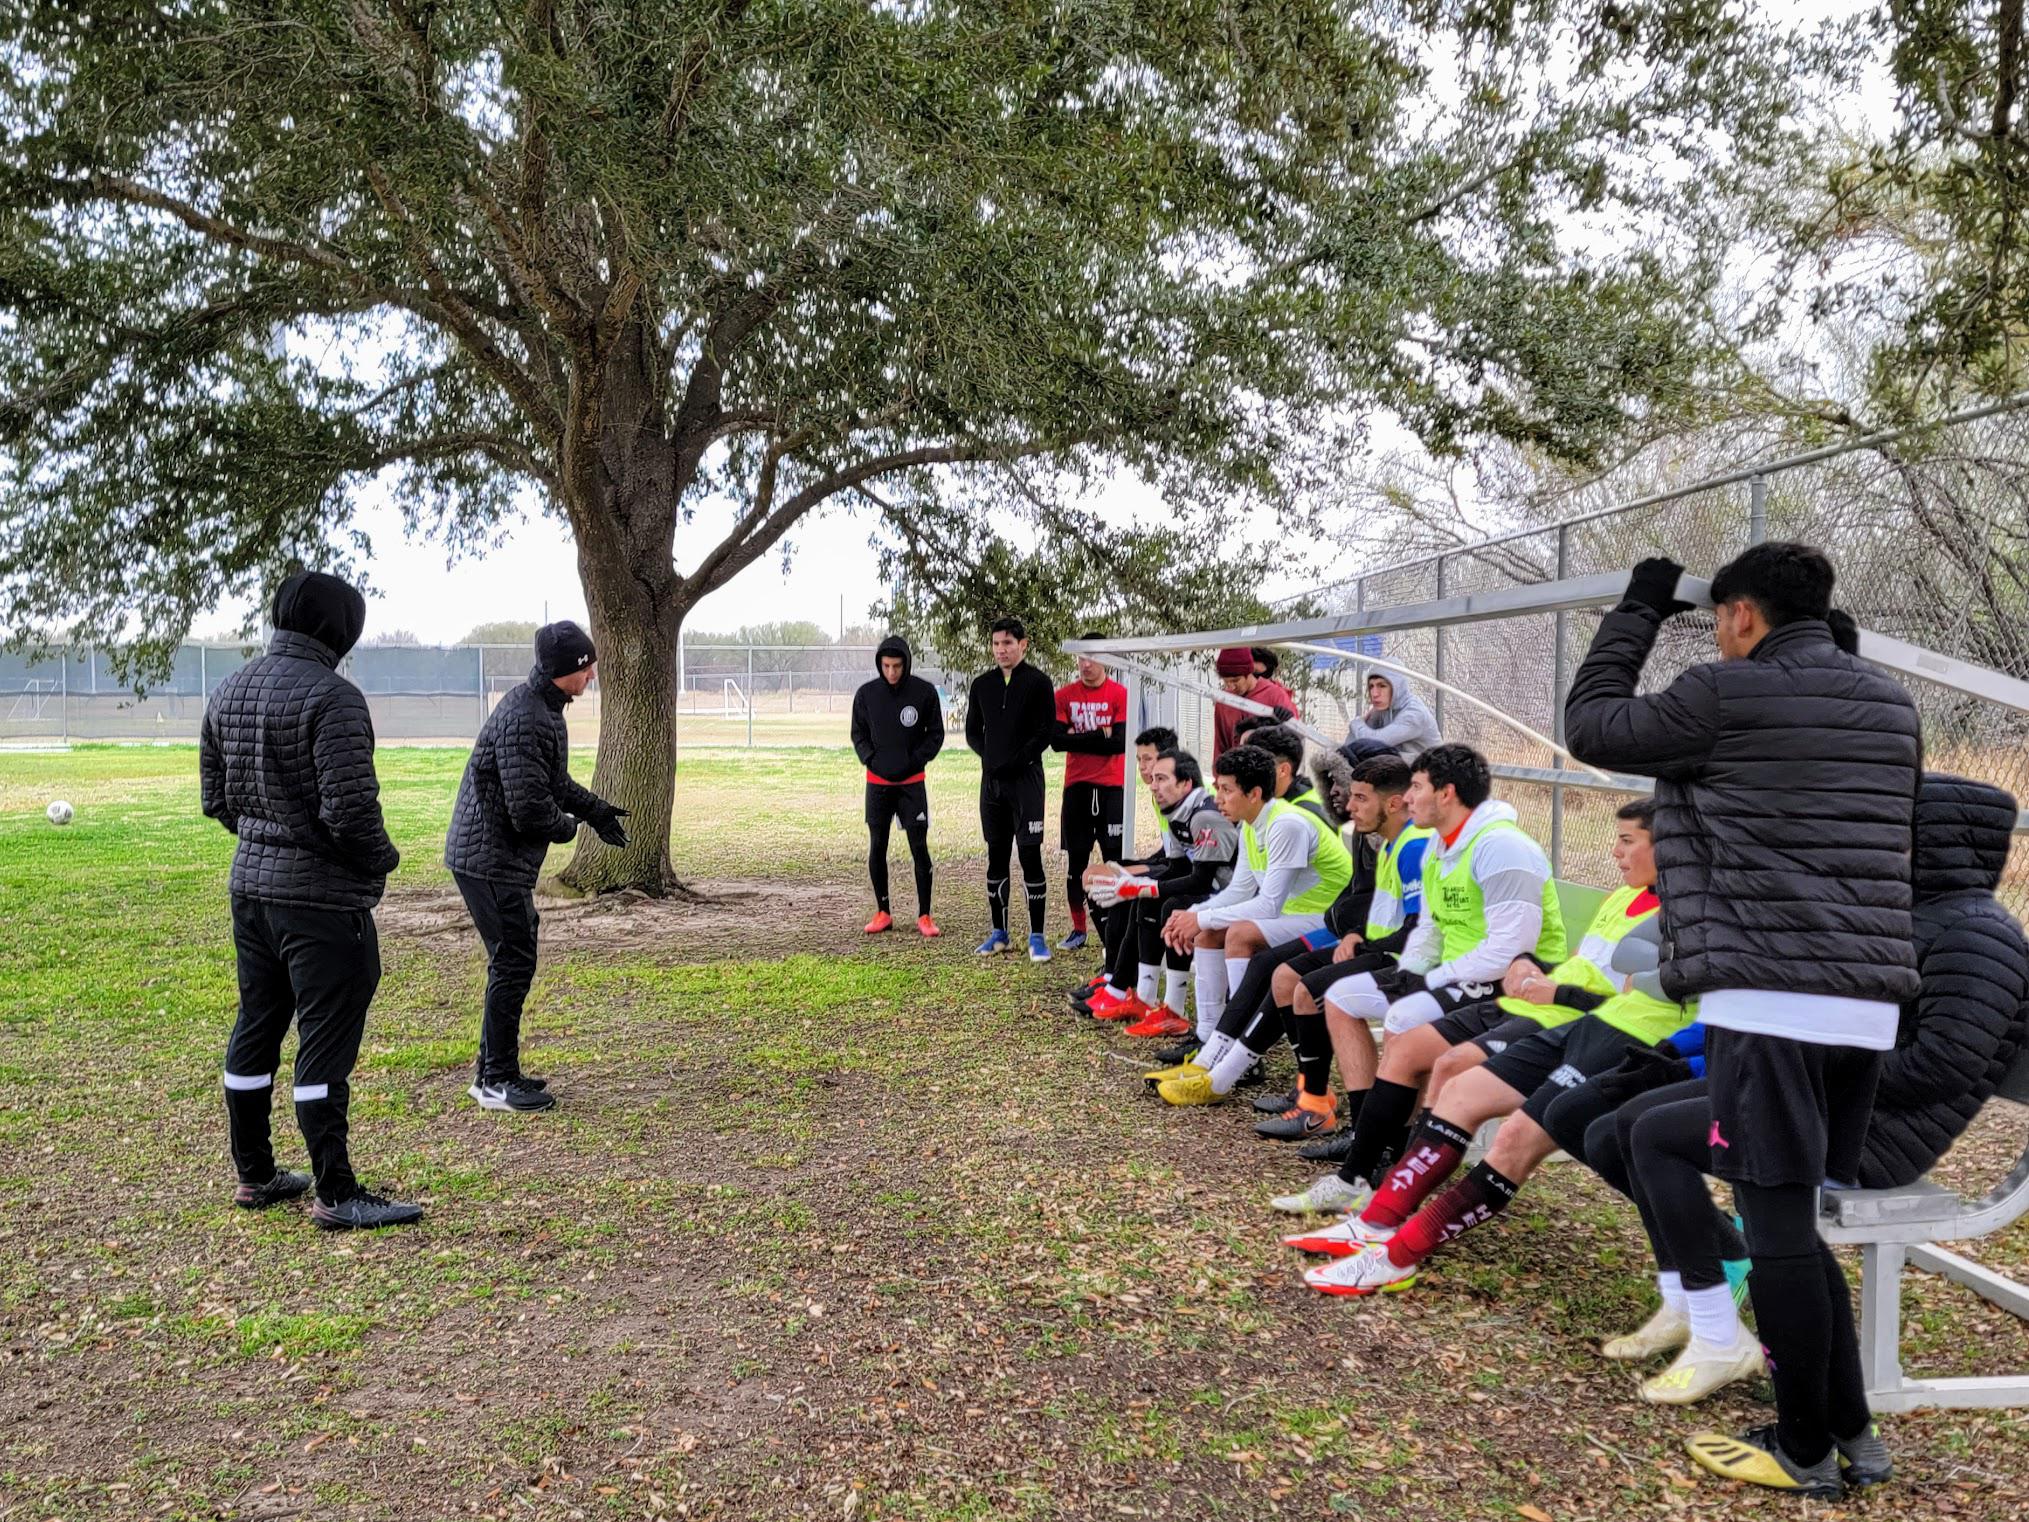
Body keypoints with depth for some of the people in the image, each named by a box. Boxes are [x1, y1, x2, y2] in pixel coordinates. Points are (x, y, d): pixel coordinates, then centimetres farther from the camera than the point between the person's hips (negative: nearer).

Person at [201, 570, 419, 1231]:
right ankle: (335, 1195, 6)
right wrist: (381, 858, -6)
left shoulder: (228, 692, 7)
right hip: (321, 897, -8)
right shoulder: (331, 695, -19)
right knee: (325, 1045, -2)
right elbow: (349, 808, -24)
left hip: (250, 885, 8)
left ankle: (254, 1175, 30)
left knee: (255, 1031, 17)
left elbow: (215, 798, 14)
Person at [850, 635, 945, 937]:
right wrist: (871, 759, -7)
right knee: (876, 849, 6)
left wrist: (915, 760, -10)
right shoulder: (866, 693, 0)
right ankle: (882, 913, 17)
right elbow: (858, 734, 9)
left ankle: (924, 916, 4)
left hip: (912, 782, -2)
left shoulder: (924, 692, -5)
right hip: (877, 782, 2)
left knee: (920, 848, -2)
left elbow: (936, 734, 2)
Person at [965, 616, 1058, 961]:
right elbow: (972, 731, 16)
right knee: (996, 856, 9)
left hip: (1026, 779, -5)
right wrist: (989, 758, 0)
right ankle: (999, 933, 17)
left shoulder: (1038, 683, -2)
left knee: (1030, 856, -6)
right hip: (991, 780, 5)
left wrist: (1015, 762, -13)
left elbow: (1046, 732, -7)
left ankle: (1037, 937, -1)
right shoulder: (982, 684, 12)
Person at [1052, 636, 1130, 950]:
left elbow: (1120, 742, -11)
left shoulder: (1120, 695, -2)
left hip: (1111, 787, -3)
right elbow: (1056, 739, -5)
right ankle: (1078, 931, 16)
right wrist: (1099, 736, -9)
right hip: (1077, 786, 3)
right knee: (1075, 860, 6)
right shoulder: (1064, 695, 6)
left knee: (1114, 858, -4)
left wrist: (1079, 739, -7)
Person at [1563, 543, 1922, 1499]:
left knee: (1776, 1222, 0)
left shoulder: (1726, 695, -7)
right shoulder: (1892, 705, 15)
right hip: (1870, 1002, 8)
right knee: (1793, 1216, 17)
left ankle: (1805, 1453, 10)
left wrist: (1638, 611, 15)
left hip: (1769, 997, -8)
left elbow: (1590, 727, 5)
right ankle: (1846, 1427, 23)